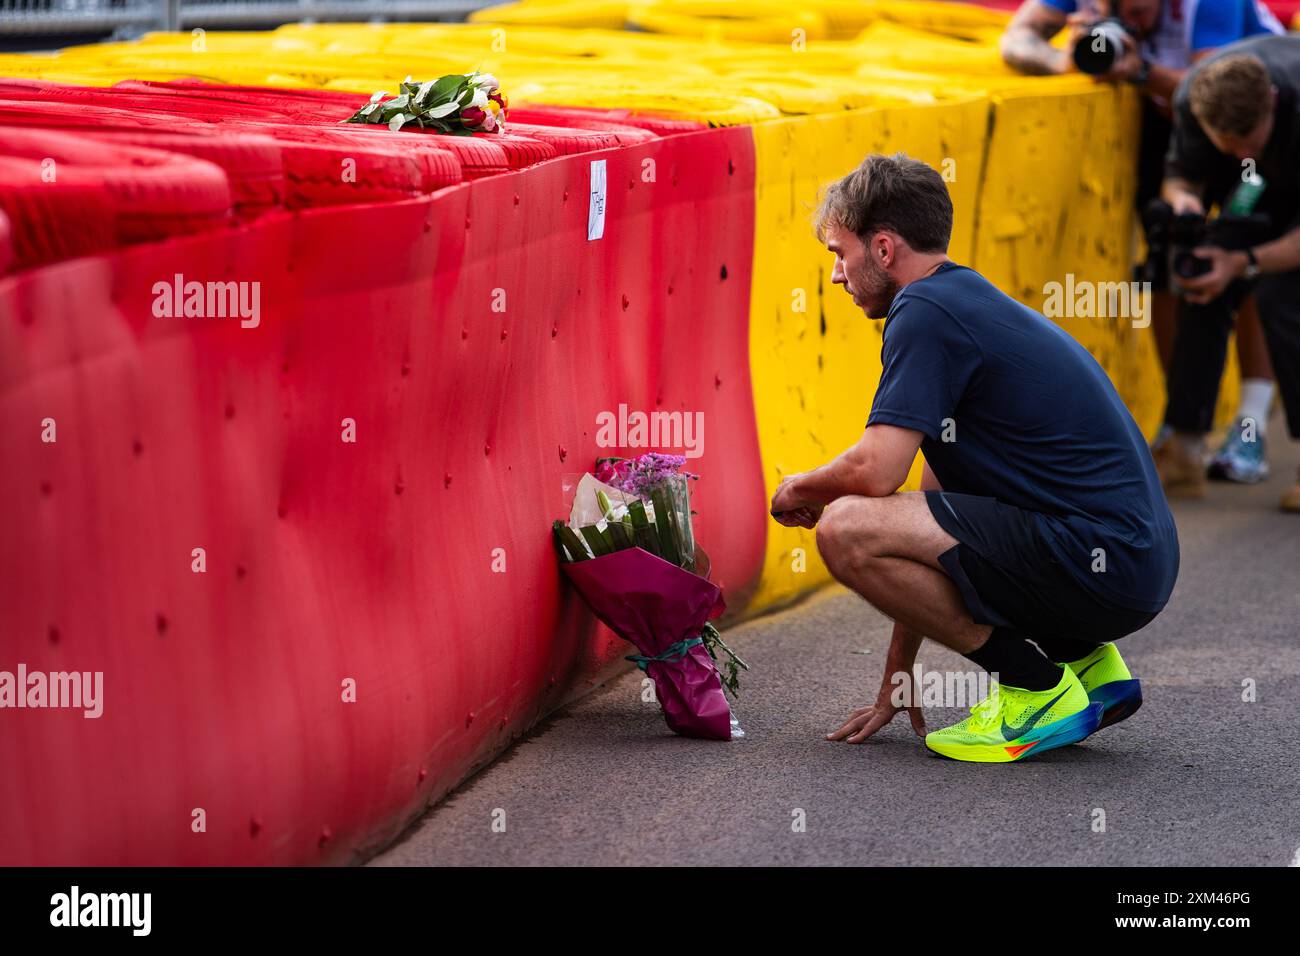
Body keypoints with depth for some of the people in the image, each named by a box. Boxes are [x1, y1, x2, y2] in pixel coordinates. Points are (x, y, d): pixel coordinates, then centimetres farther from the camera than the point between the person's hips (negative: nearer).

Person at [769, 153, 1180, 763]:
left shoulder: (925, 312, -9)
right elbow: (933, 511, 25)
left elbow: (874, 471, -20)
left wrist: (798, 490, 6)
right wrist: (897, 678, 27)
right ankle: (1086, 664, 17)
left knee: (847, 529, -19)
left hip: (1098, 563, -10)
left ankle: (1039, 691, -7)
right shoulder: (969, 302, 22)